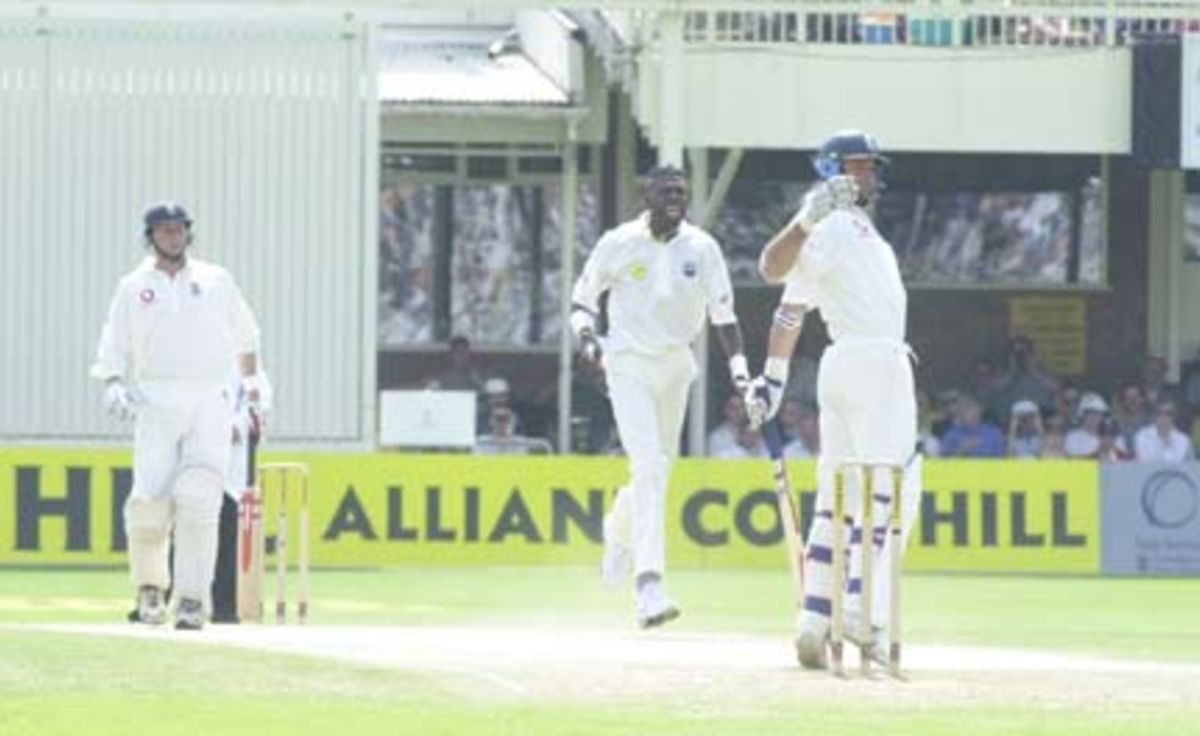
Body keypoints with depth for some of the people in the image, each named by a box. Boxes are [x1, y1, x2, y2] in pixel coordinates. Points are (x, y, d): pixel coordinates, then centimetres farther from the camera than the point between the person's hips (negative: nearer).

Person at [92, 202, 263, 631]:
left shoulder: (215, 281, 14)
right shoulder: (132, 288, 10)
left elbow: (244, 333, 28)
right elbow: (112, 350, 7)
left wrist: (251, 379, 30)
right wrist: (113, 387, -11)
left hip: (211, 402, 0)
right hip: (156, 400, 0)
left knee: (198, 499, -14)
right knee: (151, 497, -12)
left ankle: (191, 600, -15)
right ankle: (150, 586, 12)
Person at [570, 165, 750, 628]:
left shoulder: (702, 249, 0)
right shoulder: (619, 244, -6)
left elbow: (722, 312, 1)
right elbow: (583, 296, 6)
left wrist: (738, 365, -12)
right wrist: (586, 335, -14)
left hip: (676, 367, 4)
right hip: (628, 365, -4)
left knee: (658, 468, 15)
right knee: (649, 466, -18)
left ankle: (619, 532, 50)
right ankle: (649, 585, -24)